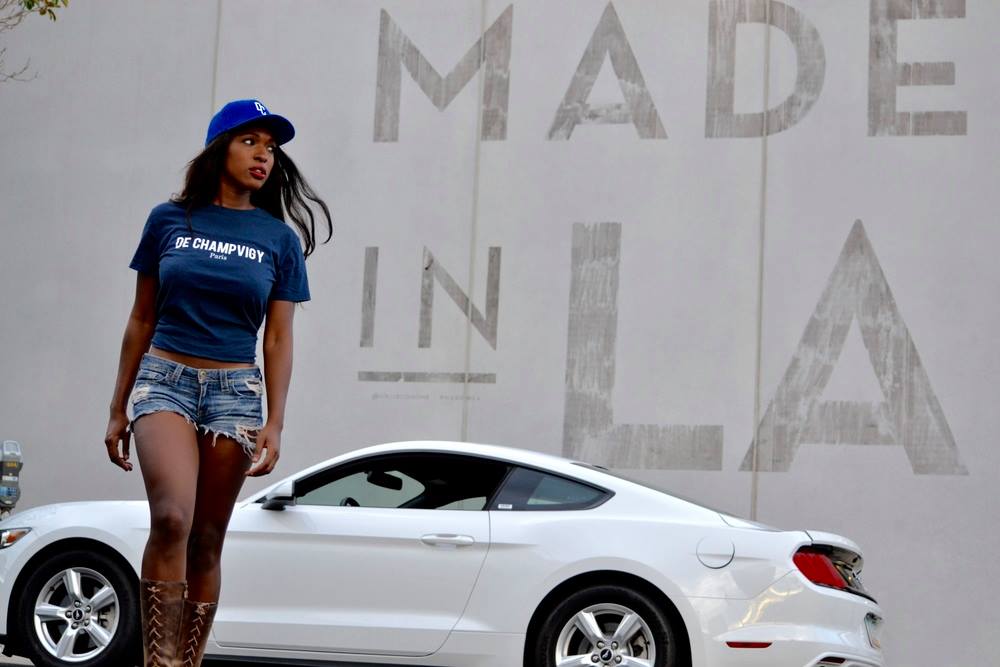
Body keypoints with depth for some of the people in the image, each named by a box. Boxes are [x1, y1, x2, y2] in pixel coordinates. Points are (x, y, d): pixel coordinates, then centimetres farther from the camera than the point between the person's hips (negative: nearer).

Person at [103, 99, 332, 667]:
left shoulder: (280, 238, 6)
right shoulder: (169, 220, 5)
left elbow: (278, 338, 5)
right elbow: (142, 319, 10)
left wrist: (275, 423, -4)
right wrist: (118, 408, 10)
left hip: (236, 390, 2)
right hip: (165, 379, -1)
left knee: (206, 541, 3)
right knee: (172, 518, -23)